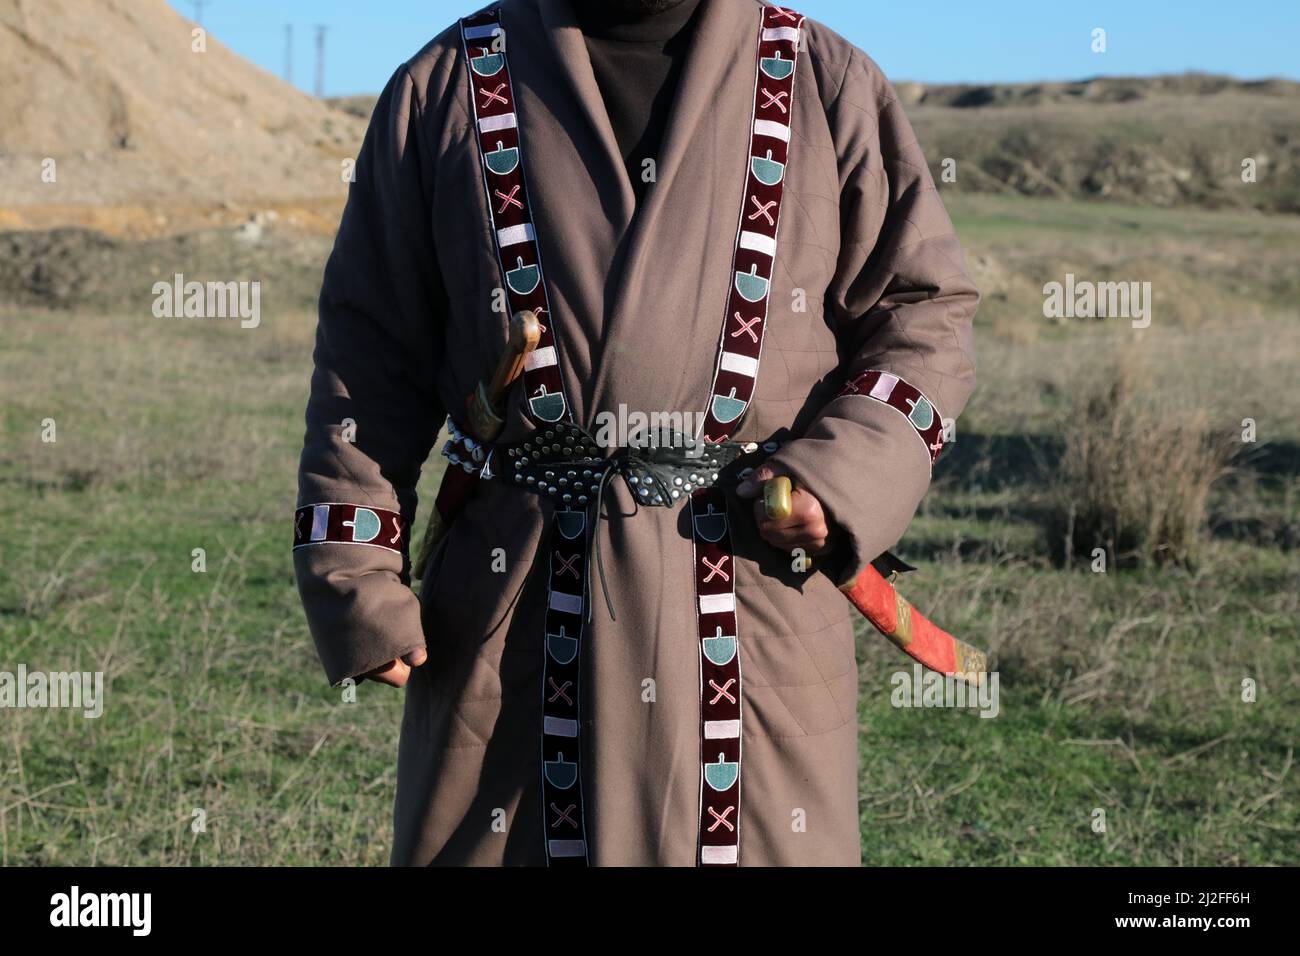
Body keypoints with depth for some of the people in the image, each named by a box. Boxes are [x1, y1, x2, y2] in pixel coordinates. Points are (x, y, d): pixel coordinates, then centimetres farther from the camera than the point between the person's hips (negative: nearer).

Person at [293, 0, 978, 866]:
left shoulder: (828, 85, 6)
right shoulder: (445, 89, 6)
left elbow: (926, 310, 9)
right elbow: (371, 359, 6)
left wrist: (843, 477, -8)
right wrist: (355, 582, -1)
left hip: (758, 610, 0)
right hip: (514, 609, 0)